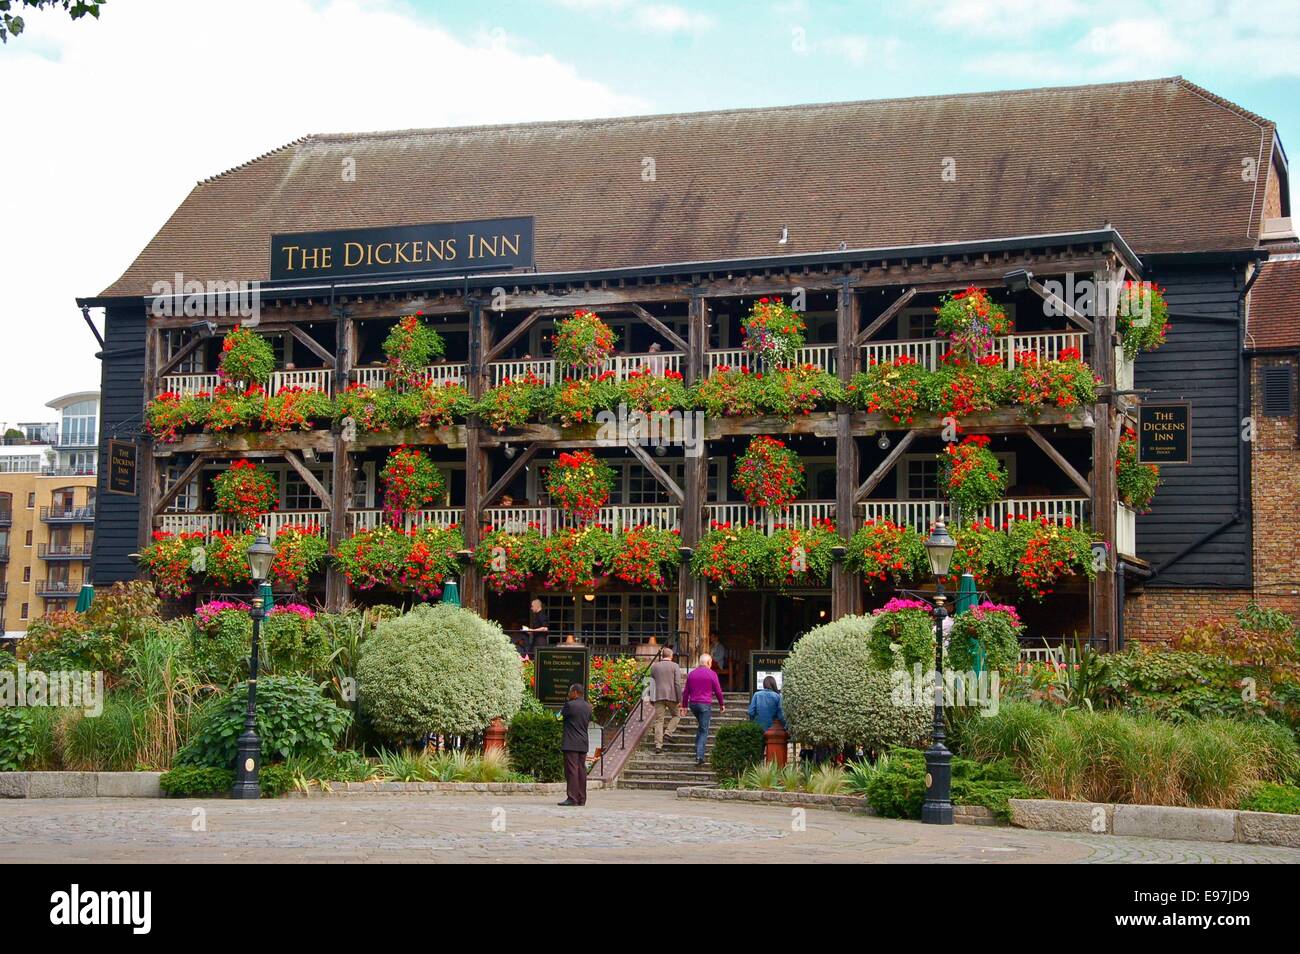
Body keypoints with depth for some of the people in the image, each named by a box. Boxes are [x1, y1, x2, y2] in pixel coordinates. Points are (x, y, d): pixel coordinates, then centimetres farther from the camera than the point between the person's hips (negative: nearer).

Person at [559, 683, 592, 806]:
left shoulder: (570, 705, -11)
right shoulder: (588, 706, 10)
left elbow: (561, 715, 3)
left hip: (570, 743, -7)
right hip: (583, 743, 7)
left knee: (571, 770, -8)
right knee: (581, 770, 8)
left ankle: (572, 798, -12)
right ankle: (581, 799, 10)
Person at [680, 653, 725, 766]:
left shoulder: (692, 673, 10)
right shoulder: (712, 674, -5)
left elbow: (686, 691, 12)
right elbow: (718, 691, -1)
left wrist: (684, 705, 19)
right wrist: (722, 704, 12)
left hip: (693, 704, 5)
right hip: (705, 705, -5)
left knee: (700, 726, 25)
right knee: (704, 731, -4)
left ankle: (698, 749, 20)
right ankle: (699, 756, -13)